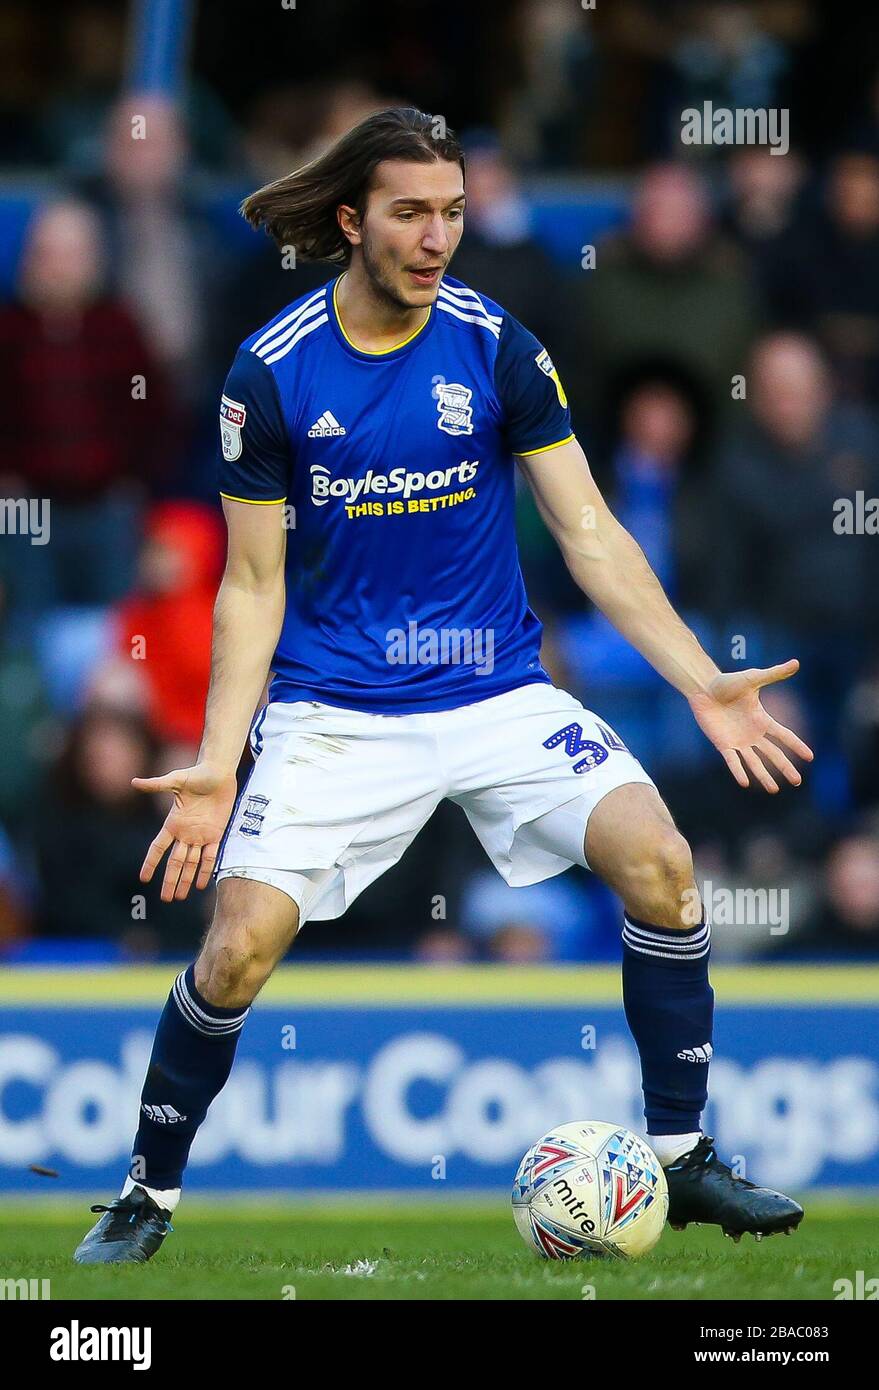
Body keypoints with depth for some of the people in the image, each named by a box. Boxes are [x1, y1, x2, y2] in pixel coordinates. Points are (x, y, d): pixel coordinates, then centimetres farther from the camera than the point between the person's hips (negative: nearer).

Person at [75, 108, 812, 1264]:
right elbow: (254, 585, -1)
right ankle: (148, 1192, 7)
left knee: (658, 858, -18)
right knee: (242, 943, -17)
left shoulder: (496, 348, -4)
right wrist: (216, 763, -10)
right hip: (333, 710, -2)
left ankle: (681, 1157, -2)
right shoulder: (273, 374, -7)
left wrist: (702, 682, -10)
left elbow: (589, 532, -1)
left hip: (495, 690, 2)